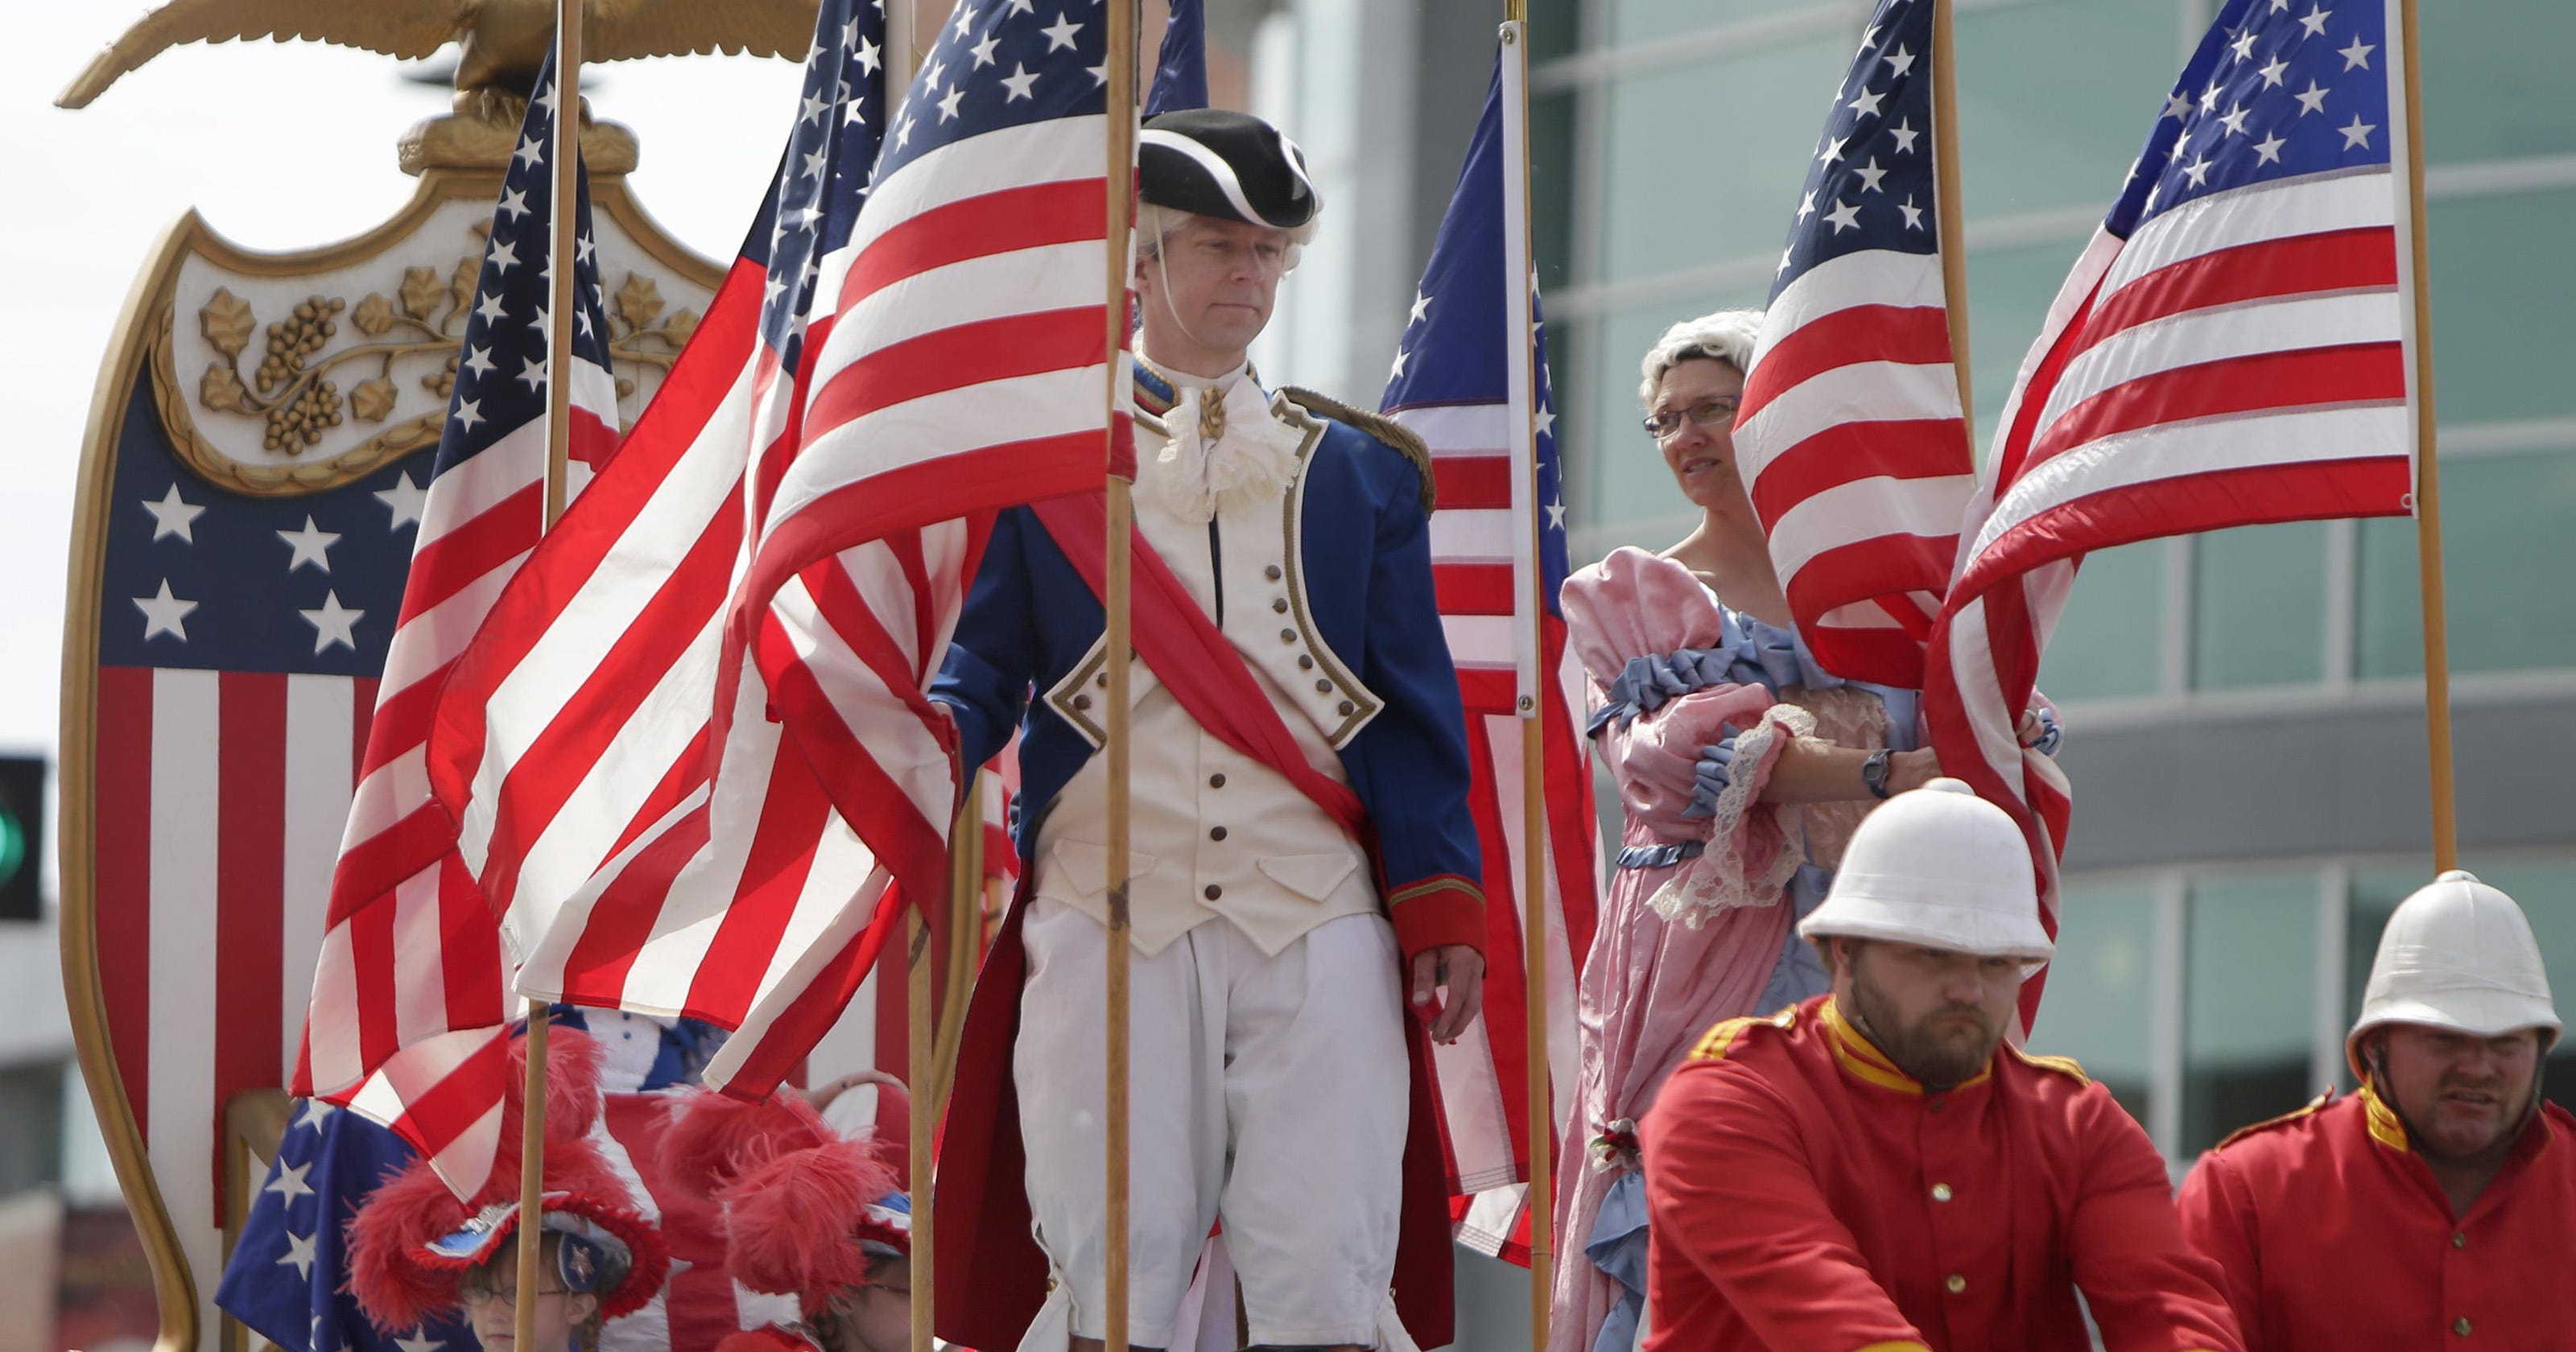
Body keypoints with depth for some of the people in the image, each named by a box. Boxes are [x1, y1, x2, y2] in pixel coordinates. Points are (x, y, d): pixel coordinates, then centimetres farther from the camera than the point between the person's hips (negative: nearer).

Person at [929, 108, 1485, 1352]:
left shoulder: (1361, 469, 17)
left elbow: (1416, 713, 13)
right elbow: (982, 663, 11)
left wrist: (1440, 910, 3)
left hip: (1320, 930, 1)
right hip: (1108, 917, -1)